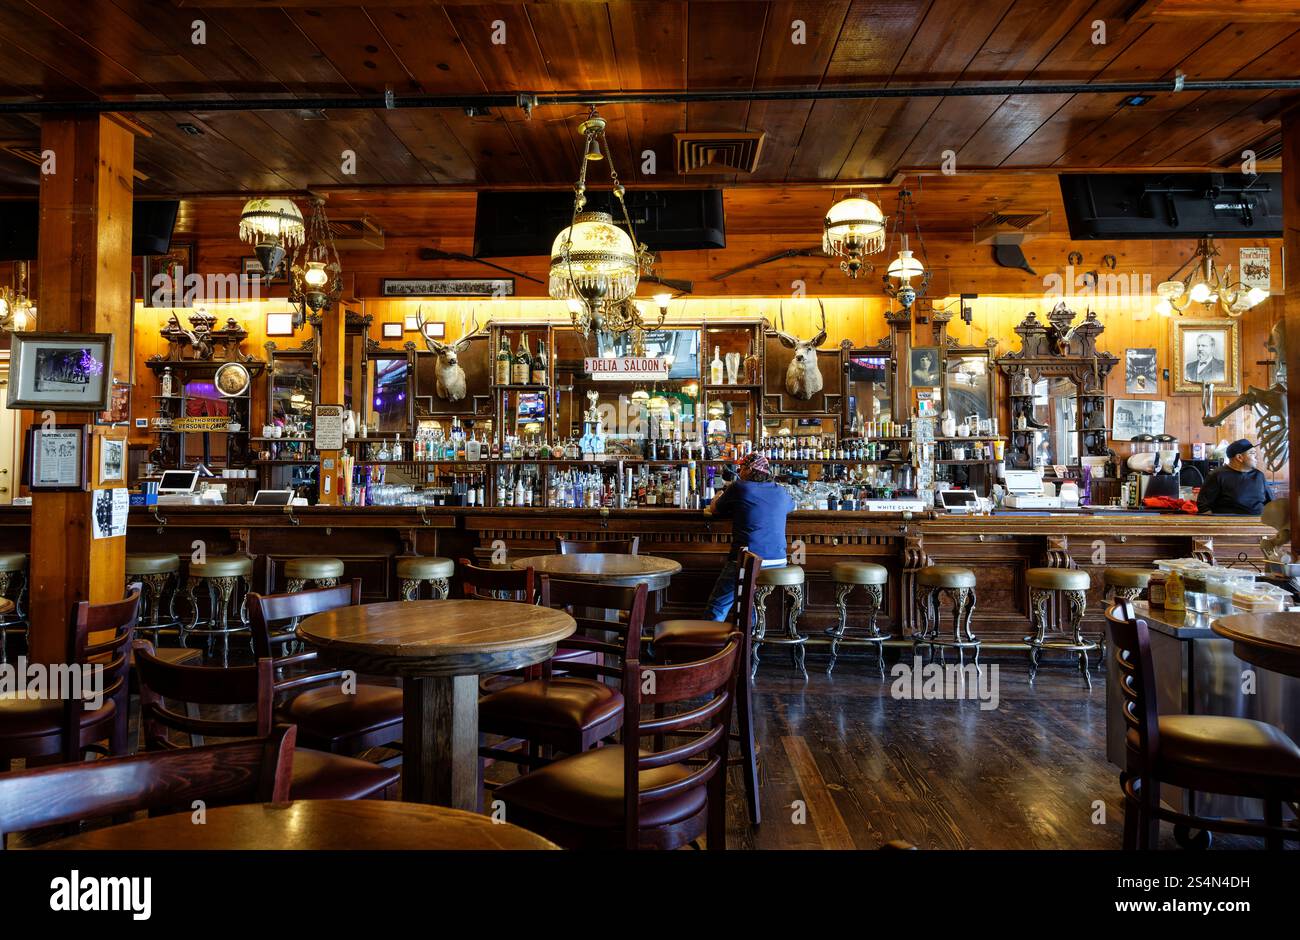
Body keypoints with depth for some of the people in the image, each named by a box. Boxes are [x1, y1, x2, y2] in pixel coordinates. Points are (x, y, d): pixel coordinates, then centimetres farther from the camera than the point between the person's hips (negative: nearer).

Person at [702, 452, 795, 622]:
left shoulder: (739, 488, -2)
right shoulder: (781, 492, 10)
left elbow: (714, 510, 12)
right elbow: (791, 506, 35)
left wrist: (719, 495, 35)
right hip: (778, 563, 5)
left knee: (717, 608, 4)